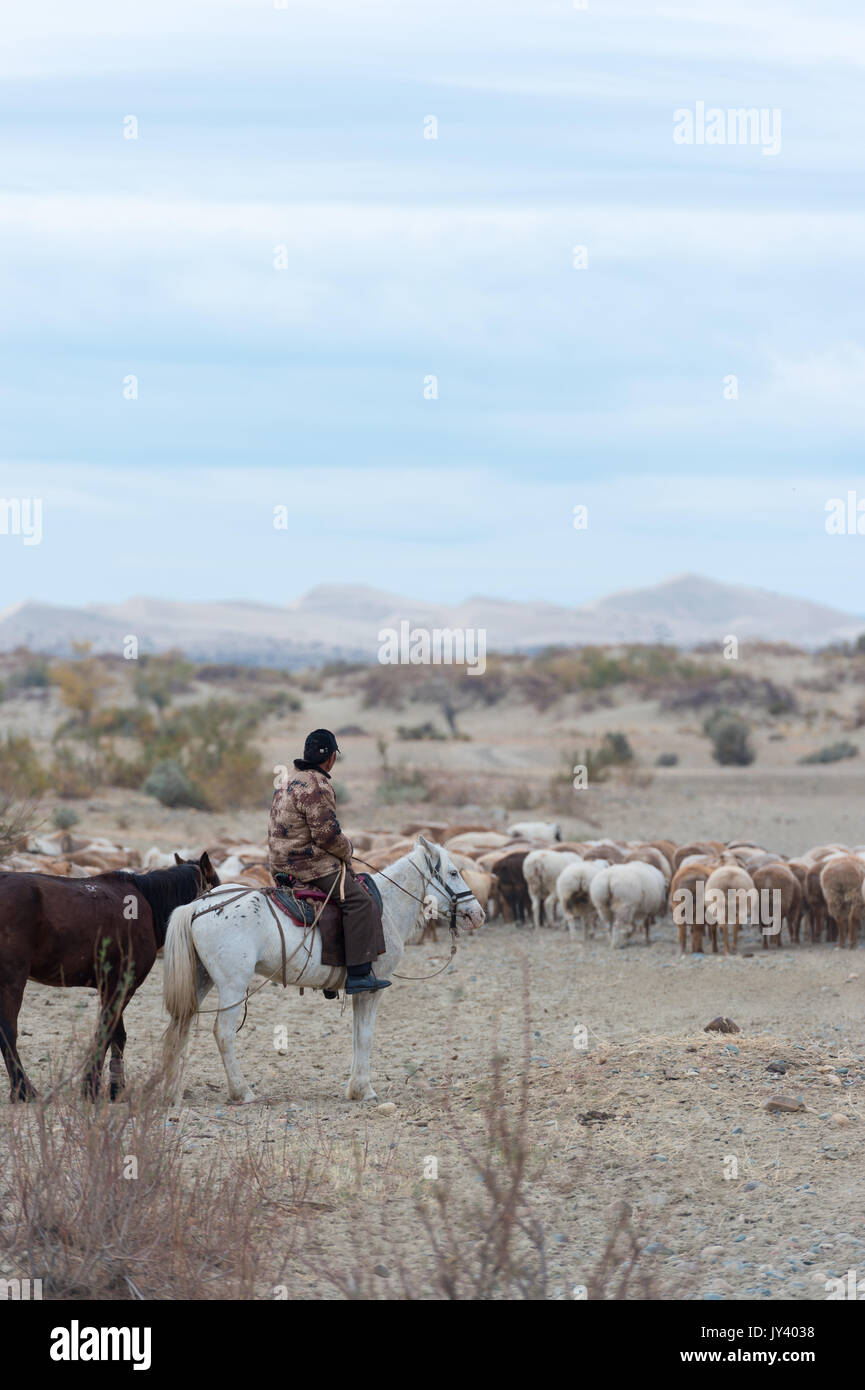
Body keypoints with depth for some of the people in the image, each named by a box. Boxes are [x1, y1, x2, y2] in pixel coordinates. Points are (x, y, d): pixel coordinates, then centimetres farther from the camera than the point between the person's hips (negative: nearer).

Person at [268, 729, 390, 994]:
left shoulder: (290, 781, 17)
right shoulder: (317, 786, -18)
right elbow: (326, 833, -21)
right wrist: (347, 851, -2)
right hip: (309, 864, -11)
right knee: (358, 900, -16)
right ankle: (358, 974, -23)